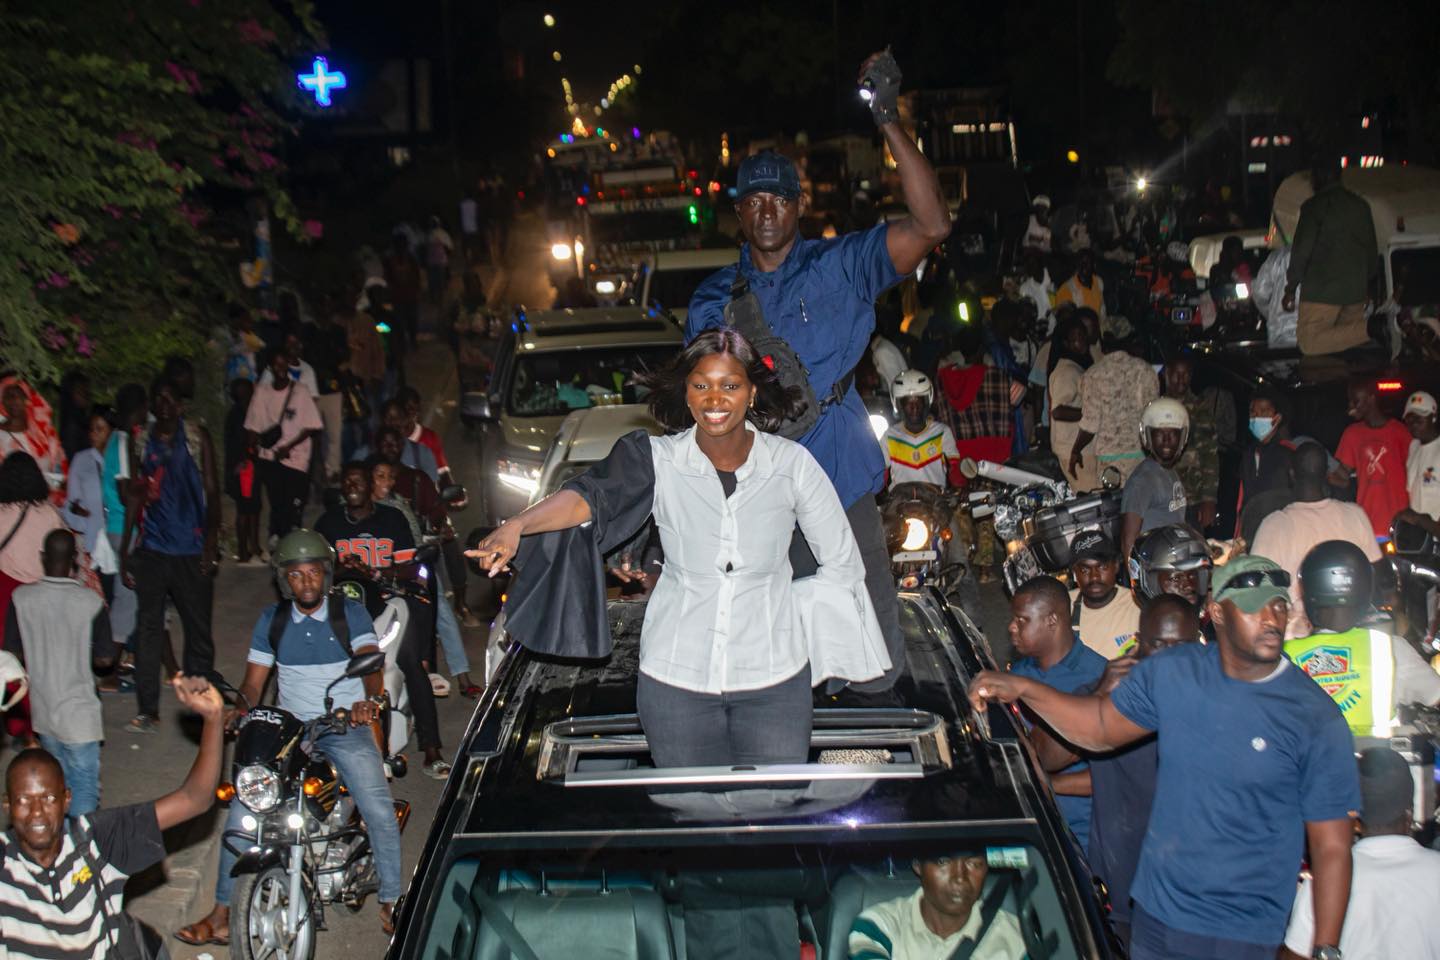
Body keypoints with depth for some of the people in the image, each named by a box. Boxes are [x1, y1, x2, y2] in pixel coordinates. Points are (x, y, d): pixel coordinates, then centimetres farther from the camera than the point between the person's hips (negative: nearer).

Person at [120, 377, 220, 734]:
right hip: (152, 550, 2)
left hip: (192, 551, -1)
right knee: (148, 629, -1)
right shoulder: (141, 443, 9)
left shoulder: (197, 437, 4)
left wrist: (211, 542, -9)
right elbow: (136, 496, 12)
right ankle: (147, 710, 3)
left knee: (199, 630, 2)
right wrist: (124, 550, 7)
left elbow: (212, 491, 1)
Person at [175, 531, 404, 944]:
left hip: (347, 727, -2)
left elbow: (370, 662, -15)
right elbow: (253, 681, 7)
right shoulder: (271, 620, 8)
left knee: (379, 811, -18)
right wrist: (239, 709, -16)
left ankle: (391, 903, -2)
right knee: (241, 811, -9)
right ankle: (221, 915, 1)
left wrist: (370, 699, -37)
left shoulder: (351, 614, -1)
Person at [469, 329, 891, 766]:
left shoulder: (792, 463, -5)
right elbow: (590, 495, -23)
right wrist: (517, 525, -39)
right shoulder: (658, 460, -6)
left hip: (773, 680, 0)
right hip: (675, 680, 0)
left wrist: (785, 622, -3)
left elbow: (841, 562, 2)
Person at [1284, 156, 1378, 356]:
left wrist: (1290, 289, -5)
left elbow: (1302, 251, -11)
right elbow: (1372, 250, 19)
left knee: (1309, 343, -9)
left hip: (1322, 290, -7)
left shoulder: (1313, 206, -8)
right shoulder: (1361, 206, 14)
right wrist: (1368, 284, 29)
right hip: (1356, 289, 7)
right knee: (1348, 332, 19)